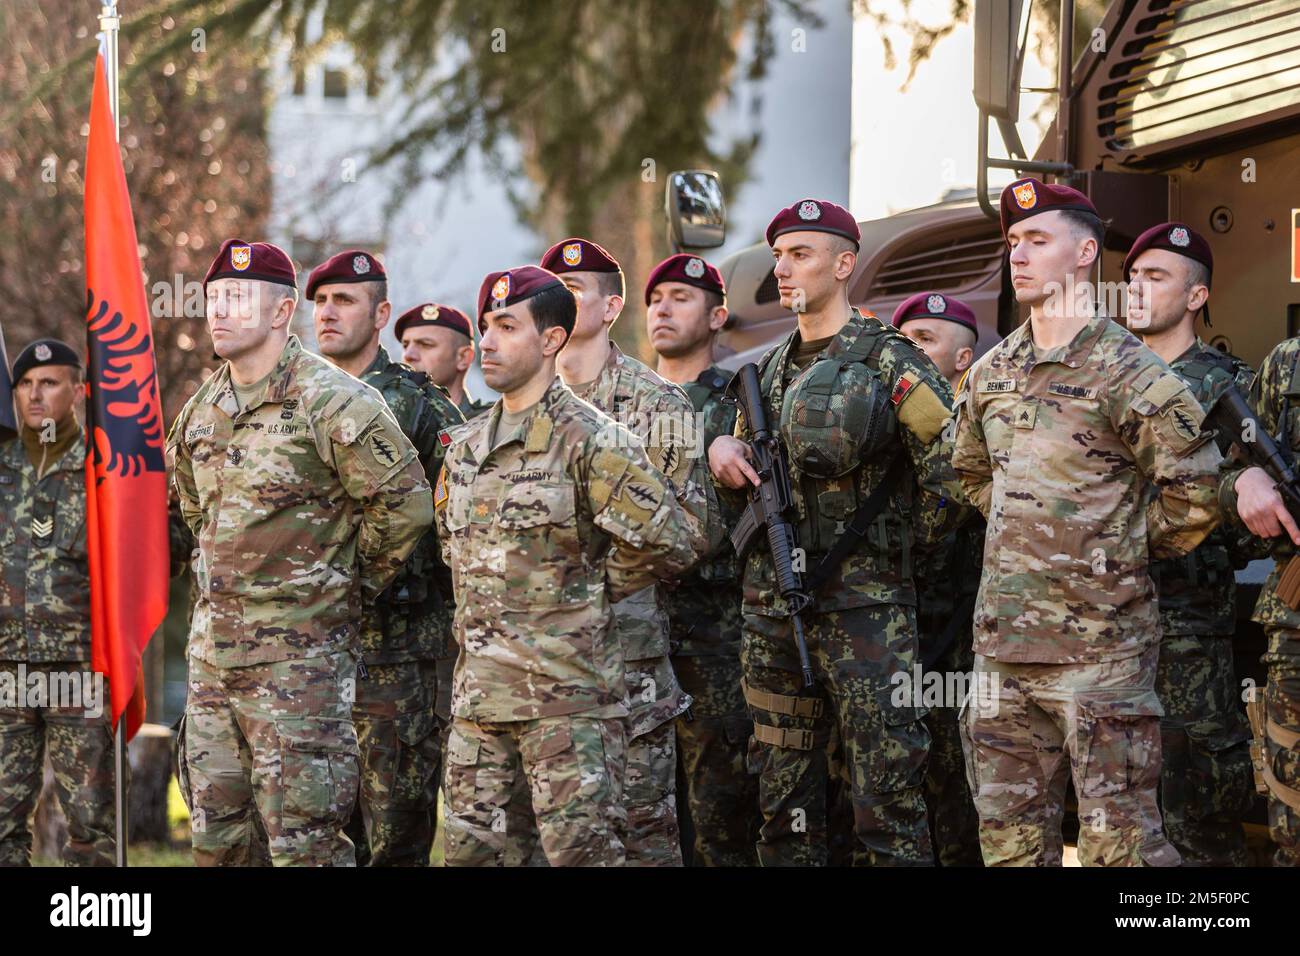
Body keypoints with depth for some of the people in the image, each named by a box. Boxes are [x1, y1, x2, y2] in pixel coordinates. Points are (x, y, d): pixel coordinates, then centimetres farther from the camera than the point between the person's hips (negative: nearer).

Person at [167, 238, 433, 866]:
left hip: (299, 653, -8)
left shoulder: (332, 402, -13)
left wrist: (353, 586, -1)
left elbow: (404, 505, -10)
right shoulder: (201, 410, 11)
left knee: (303, 840, -6)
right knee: (215, 837, 12)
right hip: (213, 646, 8)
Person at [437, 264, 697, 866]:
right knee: (469, 849, 8)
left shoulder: (591, 441, -9)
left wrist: (591, 590, -3)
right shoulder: (466, 445, 14)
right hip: (478, 694, 7)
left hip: (566, 694, -7)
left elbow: (665, 545, -13)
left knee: (582, 850, -7)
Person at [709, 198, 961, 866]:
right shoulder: (770, 370, 15)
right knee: (783, 798, 10)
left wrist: (904, 539, -1)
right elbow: (745, 463, 28)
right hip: (771, 607, 7)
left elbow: (952, 468, -9)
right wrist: (722, 447, 6)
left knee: (887, 799, -6)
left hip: (864, 608, -7)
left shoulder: (889, 362, -5)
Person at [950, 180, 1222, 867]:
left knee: (1119, 840, -5)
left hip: (1100, 643, -7)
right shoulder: (989, 374, 11)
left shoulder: (1128, 372, -9)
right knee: (1010, 835, 12)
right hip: (1002, 638, 7)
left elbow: (1195, 489, -10)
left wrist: (1125, 550, -1)